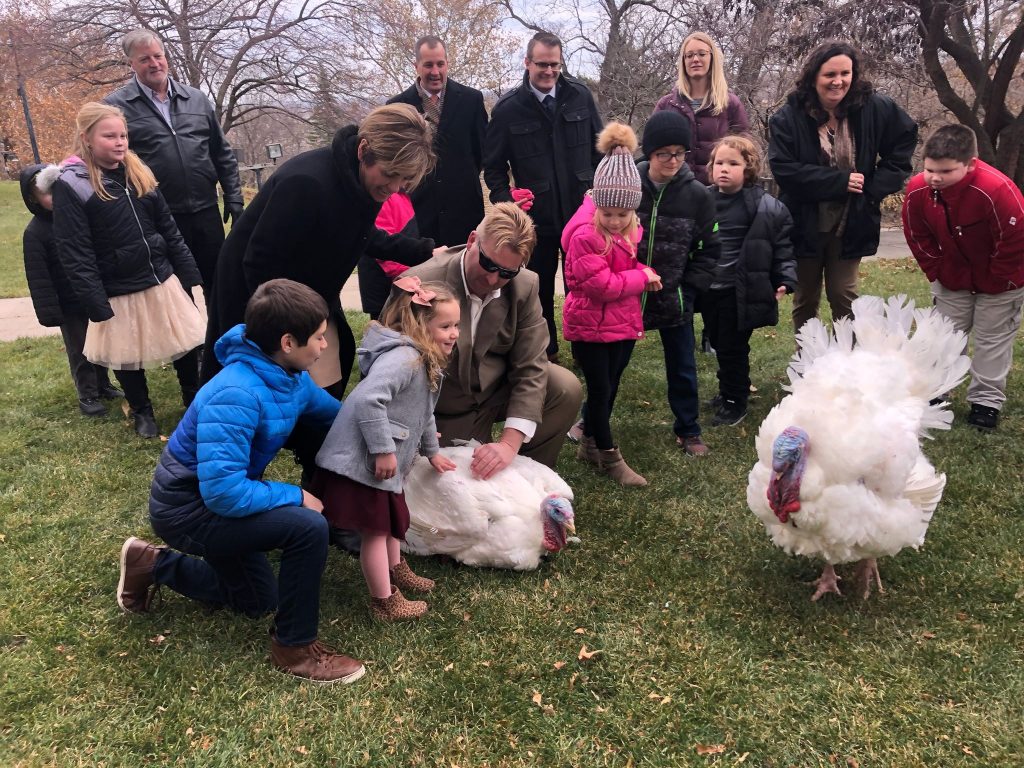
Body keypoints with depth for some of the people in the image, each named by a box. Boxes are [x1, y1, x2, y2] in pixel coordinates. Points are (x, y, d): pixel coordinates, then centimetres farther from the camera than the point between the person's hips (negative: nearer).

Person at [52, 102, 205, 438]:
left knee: (187, 344, 11)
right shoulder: (71, 185, -12)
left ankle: (195, 401, 33)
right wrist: (96, 305, -17)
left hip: (163, 280, 4)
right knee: (128, 358, 12)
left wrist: (189, 274, 7)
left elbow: (169, 229, 9)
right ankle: (142, 412, 34)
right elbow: (74, 255, -14)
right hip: (119, 292, -4)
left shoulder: (139, 173, 5)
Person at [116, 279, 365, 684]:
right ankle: (294, 647, -8)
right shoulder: (235, 395, -34)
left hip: (218, 496, 9)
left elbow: (335, 414, 13)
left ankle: (152, 565, 34)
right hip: (187, 509, -9)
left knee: (256, 601, 25)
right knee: (308, 527, -28)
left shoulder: (290, 377, -7)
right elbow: (224, 493, -37)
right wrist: (294, 496, -25)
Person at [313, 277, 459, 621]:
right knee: (375, 528, 3)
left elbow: (424, 414, 25)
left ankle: (395, 570, 48)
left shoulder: (425, 364, 11)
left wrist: (432, 452, 35)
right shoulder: (403, 358, -24)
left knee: (390, 518, 27)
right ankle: (384, 601, 17)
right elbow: (367, 399, -36)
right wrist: (384, 450, -31)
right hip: (361, 460, -10)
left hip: (385, 459, 10)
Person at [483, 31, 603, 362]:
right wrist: (504, 201, -11)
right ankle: (545, 353, 26)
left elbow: (599, 146, 8)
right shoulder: (508, 108, -4)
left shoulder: (580, 95, 0)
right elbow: (493, 165, 3)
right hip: (536, 214, -1)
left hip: (581, 208, 1)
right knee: (541, 286, 11)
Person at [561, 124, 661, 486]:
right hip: (591, 325, -7)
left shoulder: (630, 228, 3)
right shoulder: (585, 235, -22)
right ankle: (609, 456, 17)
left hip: (624, 322, 7)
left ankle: (590, 443, 33)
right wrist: (642, 276, -13)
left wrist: (644, 275, -3)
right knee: (600, 389, 3)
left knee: (609, 388, 16)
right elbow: (602, 285, -23)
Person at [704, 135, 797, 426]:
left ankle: (734, 400, 19)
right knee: (718, 344, 18)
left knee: (733, 347, 3)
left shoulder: (767, 207, -9)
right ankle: (729, 388, 38)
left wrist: (784, 280, -10)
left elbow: (783, 246, -4)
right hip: (707, 288, 5)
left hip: (740, 291, -5)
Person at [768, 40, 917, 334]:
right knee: (805, 300, 13)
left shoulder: (873, 109, -4)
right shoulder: (788, 118, -12)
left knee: (844, 296, 4)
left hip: (850, 224, 1)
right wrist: (839, 181, -20)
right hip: (805, 225, -1)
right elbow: (784, 169, -20)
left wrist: (877, 186, -3)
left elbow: (905, 139, 9)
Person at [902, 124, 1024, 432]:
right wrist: (937, 273, -3)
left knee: (993, 339, 7)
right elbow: (918, 237, -5)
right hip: (952, 278, 4)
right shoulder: (917, 190, -21)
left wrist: (993, 282, -15)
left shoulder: (996, 190, -34)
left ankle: (986, 401, 17)